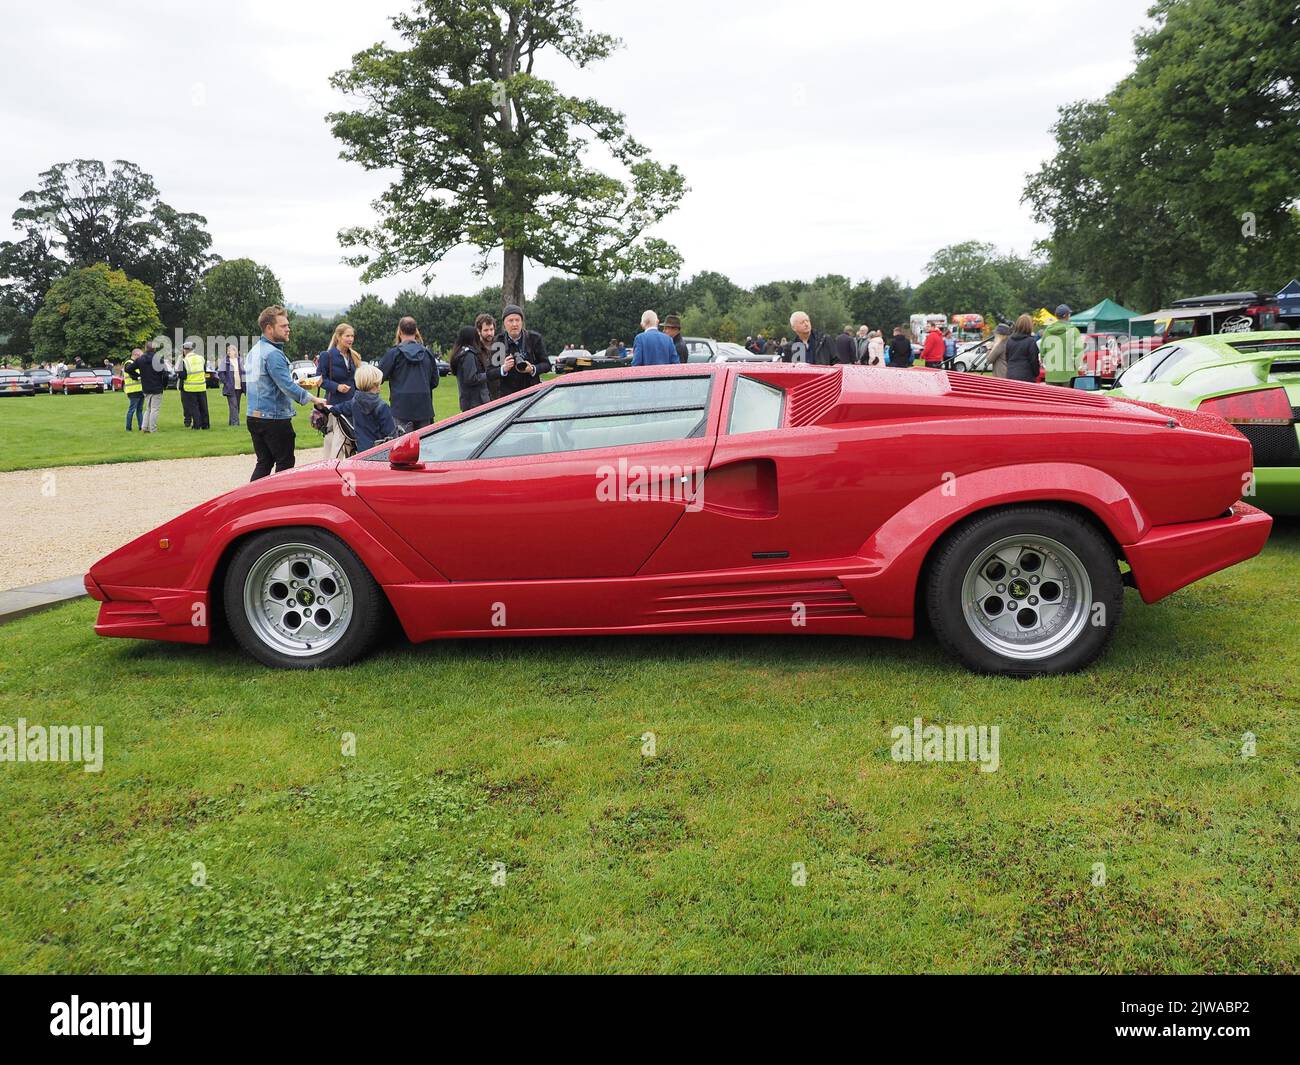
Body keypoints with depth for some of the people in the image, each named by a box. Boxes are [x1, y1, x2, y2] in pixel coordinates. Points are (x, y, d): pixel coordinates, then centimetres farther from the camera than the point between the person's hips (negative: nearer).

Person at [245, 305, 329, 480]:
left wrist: (295, 383, 17)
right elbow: (287, 386, -25)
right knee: (285, 464, 0)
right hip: (274, 419, -9)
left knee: (264, 463, 12)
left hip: (254, 418, 9)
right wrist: (312, 399, -23)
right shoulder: (273, 354, -17)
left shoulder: (254, 350, 14)